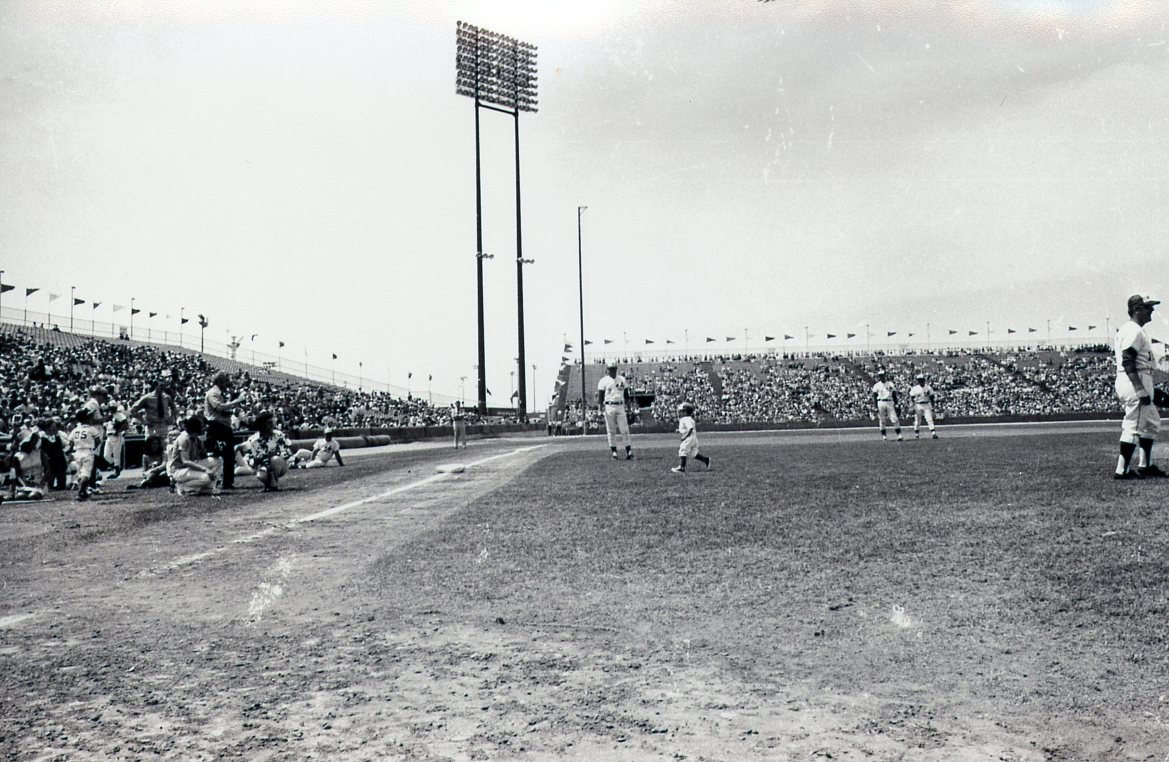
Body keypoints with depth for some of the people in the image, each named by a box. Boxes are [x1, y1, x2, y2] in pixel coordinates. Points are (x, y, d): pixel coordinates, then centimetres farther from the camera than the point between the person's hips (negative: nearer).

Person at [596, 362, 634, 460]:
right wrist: (601, 404, -17)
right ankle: (614, 452, 8)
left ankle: (629, 451, 1)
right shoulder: (604, 381, 1)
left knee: (624, 430, -1)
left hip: (620, 406, 2)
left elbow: (626, 394, 15)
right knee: (611, 430, 2)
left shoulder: (622, 379, 11)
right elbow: (600, 395, -1)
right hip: (609, 406, -2)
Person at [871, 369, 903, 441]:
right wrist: (876, 407, -6)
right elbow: (874, 397, 2)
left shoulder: (890, 384, 10)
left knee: (894, 419, -6)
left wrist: (896, 405, 7)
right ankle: (883, 435, 12)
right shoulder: (876, 385, 4)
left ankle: (899, 435, -8)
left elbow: (894, 395, 13)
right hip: (881, 403, -1)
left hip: (890, 403, 1)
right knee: (882, 420, 2)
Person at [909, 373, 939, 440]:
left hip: (927, 405, 1)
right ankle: (916, 434, 19)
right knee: (917, 421, 6)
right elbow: (912, 398, -2)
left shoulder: (928, 388, -1)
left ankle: (933, 433, -14)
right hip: (918, 405, -1)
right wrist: (913, 407, -10)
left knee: (929, 419, -9)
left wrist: (932, 406, 4)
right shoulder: (915, 388, -6)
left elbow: (931, 397, 7)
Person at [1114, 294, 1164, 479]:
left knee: (1152, 422, 20)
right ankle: (1122, 470, -5)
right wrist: (1141, 390, -27)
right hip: (1135, 383, -11)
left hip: (1139, 384, 11)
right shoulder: (1133, 330, -15)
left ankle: (1145, 465, 25)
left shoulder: (1134, 330, 18)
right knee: (1134, 426, -8)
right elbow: (1128, 362, -24)